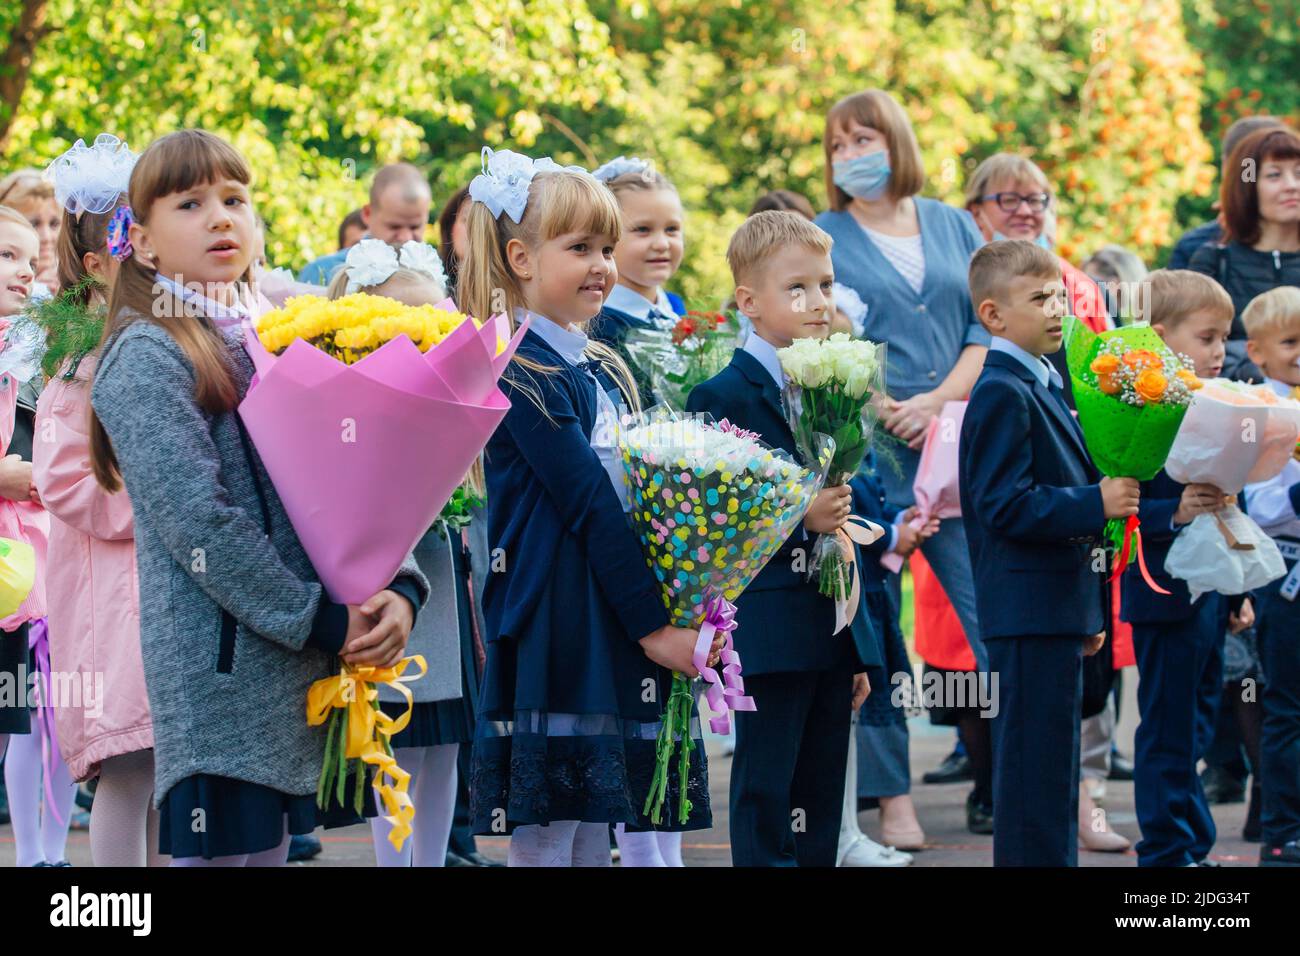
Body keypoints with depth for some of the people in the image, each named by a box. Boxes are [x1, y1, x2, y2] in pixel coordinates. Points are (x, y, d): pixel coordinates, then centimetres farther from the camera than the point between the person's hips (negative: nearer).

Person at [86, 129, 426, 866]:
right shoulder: (148, 357, -8)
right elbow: (197, 521, -17)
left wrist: (399, 590, -6)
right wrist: (323, 621, -17)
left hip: (296, 668, 7)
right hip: (219, 668, -7)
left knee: (270, 842, 10)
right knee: (224, 851, -7)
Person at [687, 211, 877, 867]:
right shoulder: (724, 395, -10)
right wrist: (798, 518, -24)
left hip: (832, 631, 7)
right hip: (770, 633, -7)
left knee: (821, 811, 10)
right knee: (766, 807, -4)